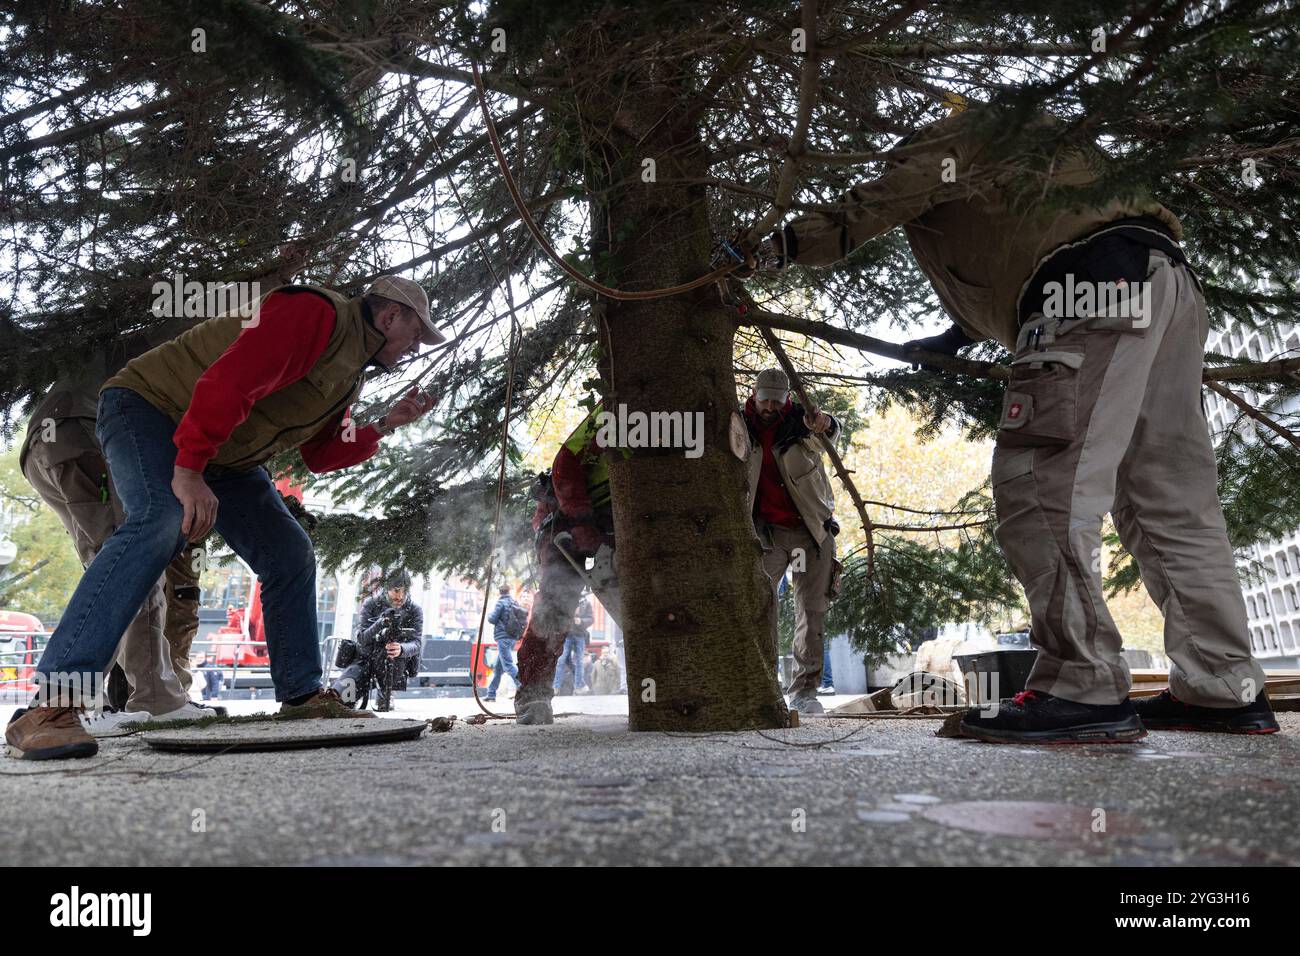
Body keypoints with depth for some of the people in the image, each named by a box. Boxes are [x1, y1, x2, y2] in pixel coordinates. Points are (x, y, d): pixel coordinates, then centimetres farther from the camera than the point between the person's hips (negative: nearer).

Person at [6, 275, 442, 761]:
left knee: (291, 554, 3)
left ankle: (302, 693, 11)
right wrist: (190, 469, -37)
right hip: (150, 406, -10)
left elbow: (321, 454, 15)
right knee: (162, 521, -35)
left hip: (223, 455, 10)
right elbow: (229, 380, -33)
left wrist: (385, 425, 5)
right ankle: (51, 705, -38)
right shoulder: (318, 314, -21)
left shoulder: (349, 373, 12)